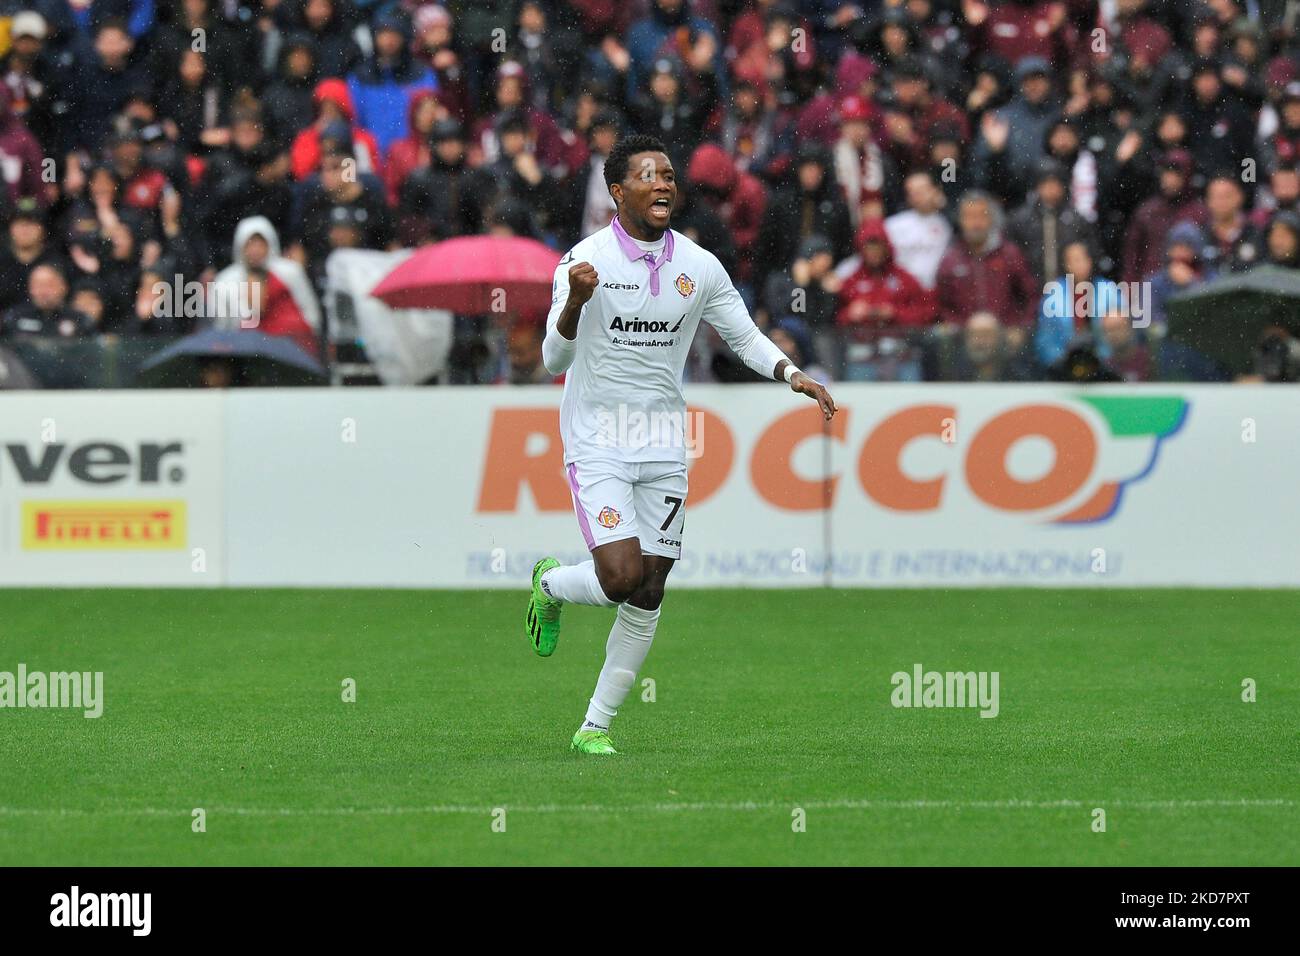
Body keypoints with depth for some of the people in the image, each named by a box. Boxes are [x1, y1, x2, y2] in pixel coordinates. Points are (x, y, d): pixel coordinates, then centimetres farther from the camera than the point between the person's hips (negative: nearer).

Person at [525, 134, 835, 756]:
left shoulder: (699, 266, 3)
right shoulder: (586, 260, -10)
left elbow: (745, 337, 13)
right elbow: (554, 360, -13)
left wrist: (794, 376, -5)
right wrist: (575, 302, -32)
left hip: (664, 446, 5)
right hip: (597, 442, -5)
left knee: (647, 598, 2)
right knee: (622, 576, -20)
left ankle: (595, 727, 14)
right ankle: (549, 584, 15)